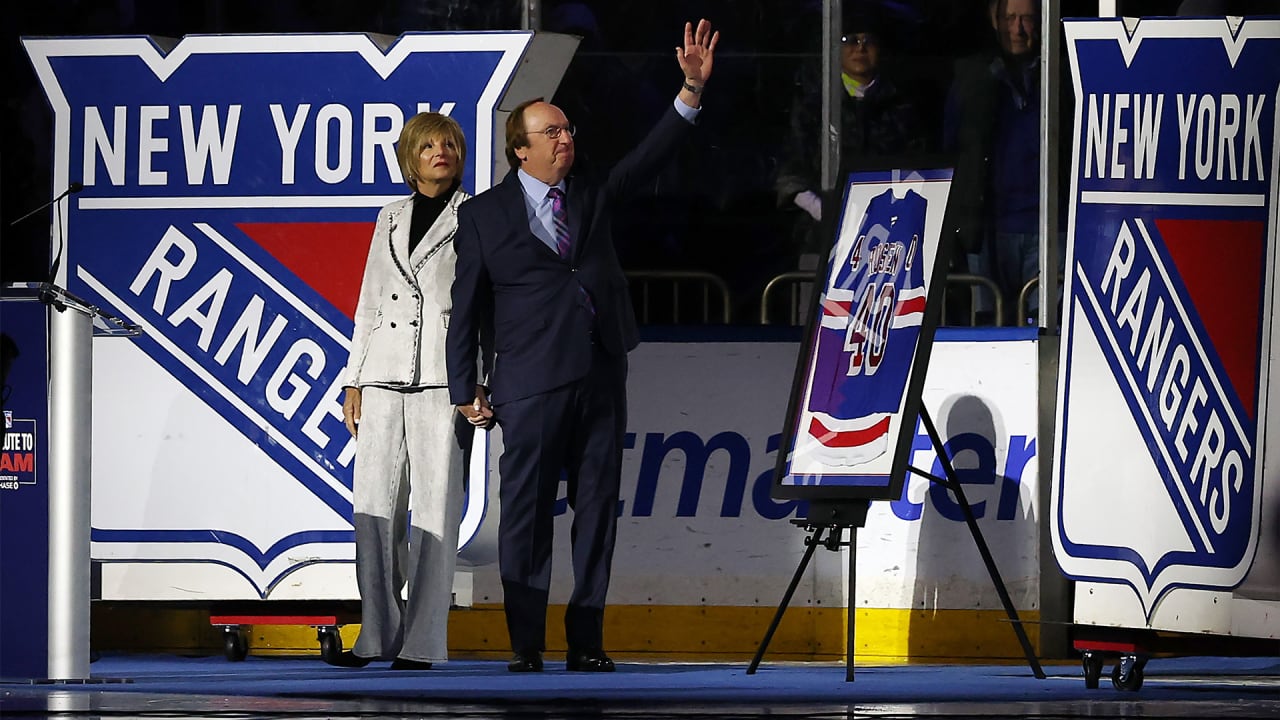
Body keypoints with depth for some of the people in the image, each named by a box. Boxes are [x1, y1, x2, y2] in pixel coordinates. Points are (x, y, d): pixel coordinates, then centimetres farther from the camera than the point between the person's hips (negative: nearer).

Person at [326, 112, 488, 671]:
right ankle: (377, 635, 4)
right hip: (385, 374, 4)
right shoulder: (390, 220, 17)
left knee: (434, 505, -6)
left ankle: (422, 641, -5)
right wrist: (353, 382, 13)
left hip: (443, 377, -4)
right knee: (374, 504, -1)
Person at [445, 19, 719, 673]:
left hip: (601, 376, 4)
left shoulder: (592, 194, 14)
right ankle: (525, 646, 3)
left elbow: (652, 155, 3)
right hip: (532, 383, -4)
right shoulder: (484, 215, 3)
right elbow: (465, 308, 5)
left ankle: (586, 643, 9)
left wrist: (692, 90, -10)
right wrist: (465, 392, 1)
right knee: (526, 514, -2)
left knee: (597, 509, 4)